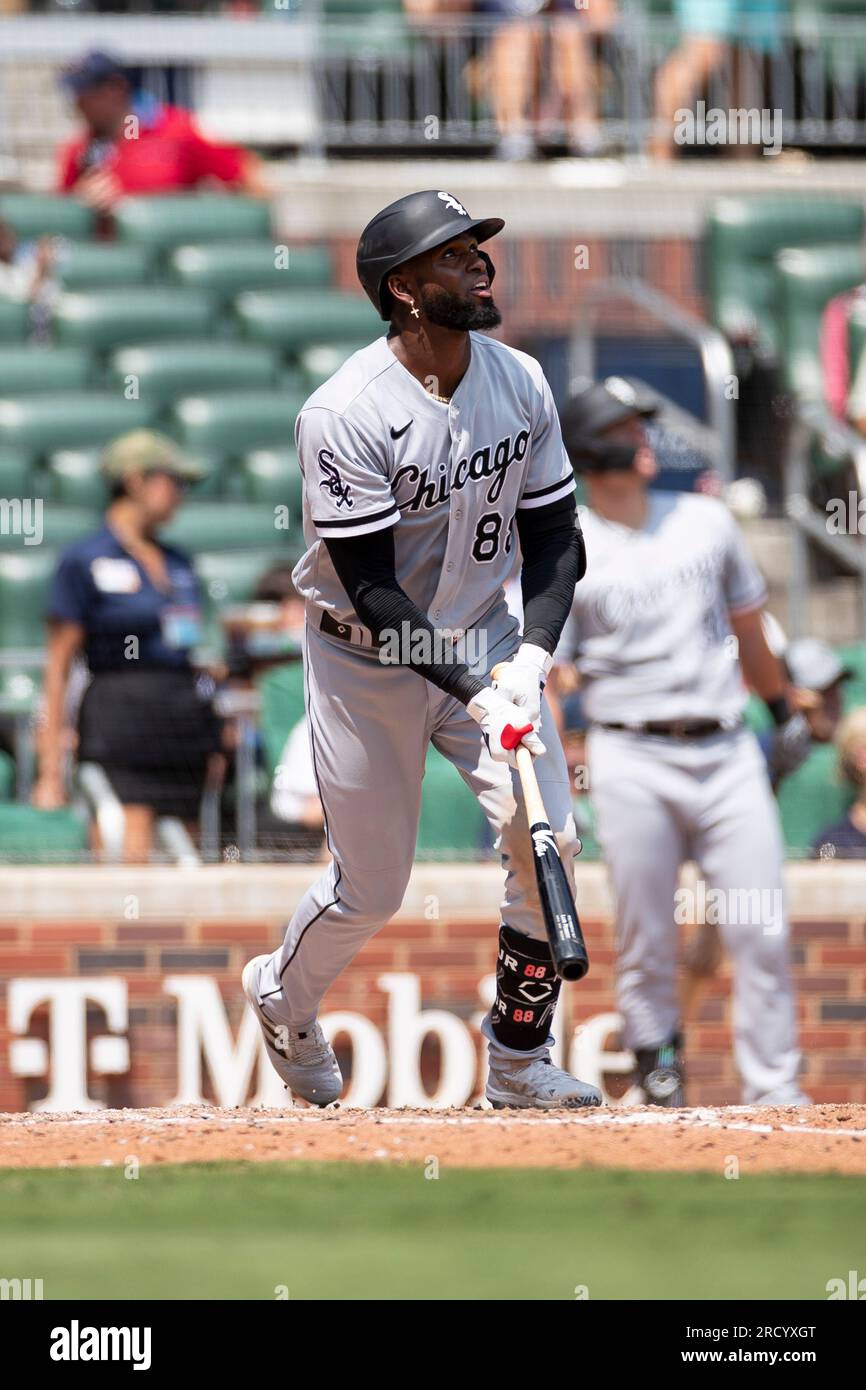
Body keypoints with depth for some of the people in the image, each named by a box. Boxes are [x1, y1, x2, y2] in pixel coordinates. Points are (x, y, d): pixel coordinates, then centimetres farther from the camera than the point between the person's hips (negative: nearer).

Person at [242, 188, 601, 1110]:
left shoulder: (521, 383, -5)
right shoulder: (344, 415, -23)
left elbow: (554, 538, 1)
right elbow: (373, 591, -23)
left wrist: (530, 656, -16)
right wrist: (475, 694, -30)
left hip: (484, 640, 4)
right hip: (369, 660, -4)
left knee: (548, 842, -11)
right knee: (371, 889, 4)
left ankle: (518, 1064, 7)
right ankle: (282, 998, 38)